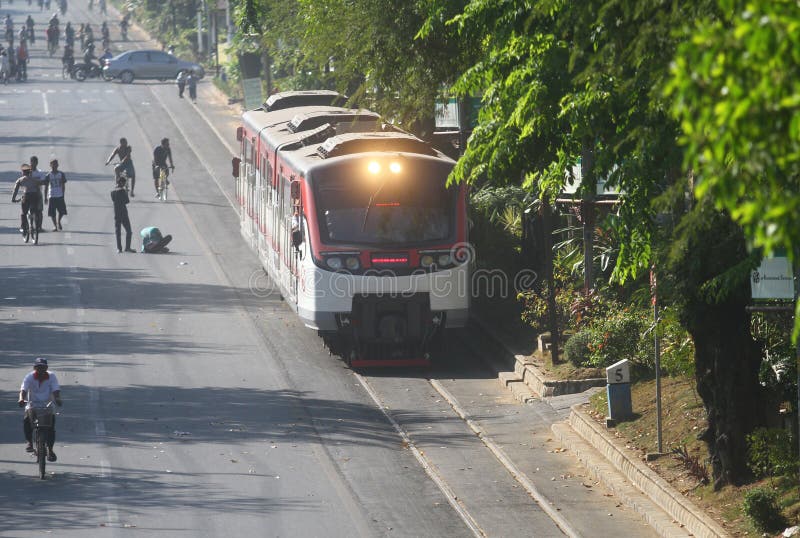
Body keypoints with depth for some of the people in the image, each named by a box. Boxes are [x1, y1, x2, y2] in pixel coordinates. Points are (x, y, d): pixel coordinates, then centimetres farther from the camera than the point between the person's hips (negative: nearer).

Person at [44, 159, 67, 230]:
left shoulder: (61, 174, 3)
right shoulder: (48, 175, -2)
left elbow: (63, 185, 9)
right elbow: (46, 187, 1)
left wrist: (63, 195, 6)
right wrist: (45, 197, -3)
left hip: (60, 196, 2)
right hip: (52, 196, -2)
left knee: (62, 211, 0)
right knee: (52, 212, -1)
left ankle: (59, 222, 26)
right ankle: (54, 225, 14)